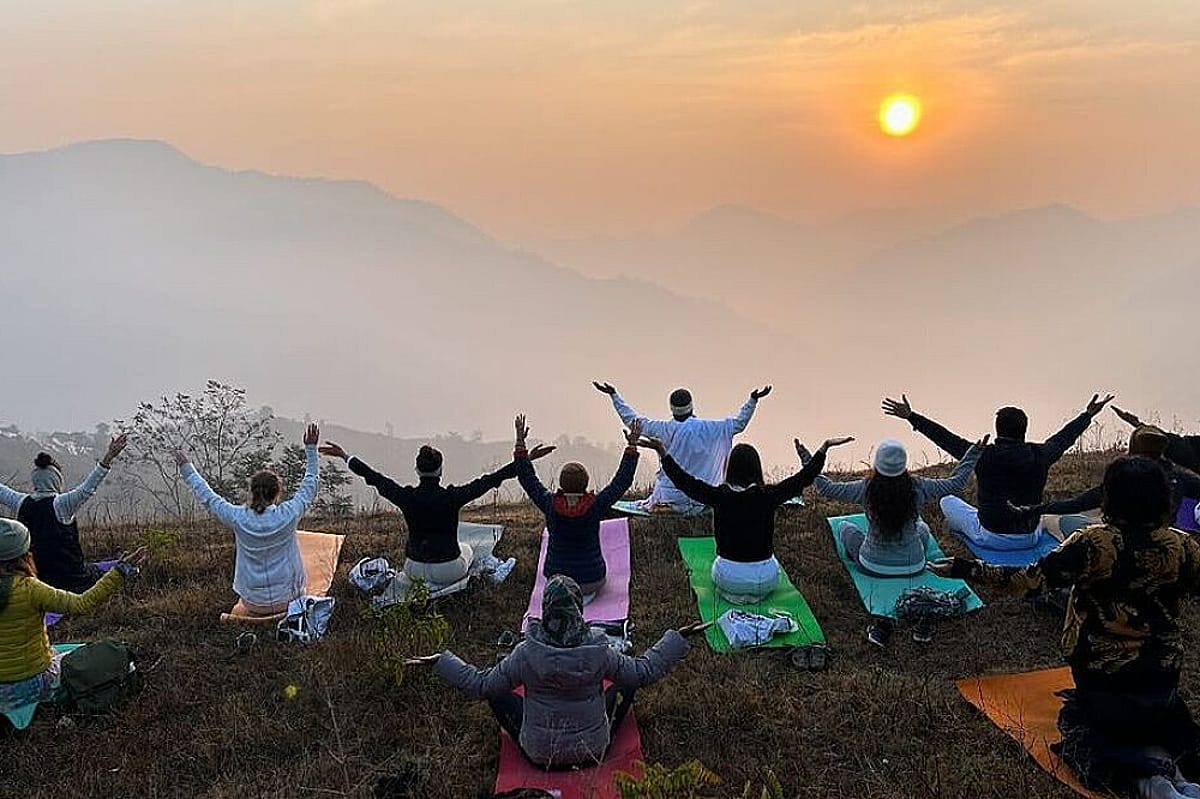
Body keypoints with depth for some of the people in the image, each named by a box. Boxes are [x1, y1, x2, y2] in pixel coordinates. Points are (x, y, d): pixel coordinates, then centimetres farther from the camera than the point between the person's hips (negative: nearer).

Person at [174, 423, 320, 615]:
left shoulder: (238, 518, -14)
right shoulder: (287, 515, -18)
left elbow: (208, 498, 2)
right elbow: (310, 485, -3)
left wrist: (186, 470, 14)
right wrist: (311, 449, 2)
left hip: (253, 603, 1)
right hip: (288, 599, -1)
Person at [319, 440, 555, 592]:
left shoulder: (407, 496, -12)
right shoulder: (452, 497, -19)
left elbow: (374, 477, 2)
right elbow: (490, 480, -14)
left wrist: (346, 457, 17)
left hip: (414, 568, 4)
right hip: (448, 568, -4)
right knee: (467, 550, 31)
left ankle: (425, 585, 12)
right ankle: (440, 586, 4)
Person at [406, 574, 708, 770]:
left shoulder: (526, 654, -22)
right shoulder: (599, 653, -21)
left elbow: (479, 685, -11)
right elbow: (645, 671, -7)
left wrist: (440, 661, 2)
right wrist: (678, 638, 4)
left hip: (539, 754, 0)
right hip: (593, 751, 1)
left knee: (497, 693, 16)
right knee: (627, 682, 16)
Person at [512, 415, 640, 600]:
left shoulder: (551, 505, -16)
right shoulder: (596, 505, -19)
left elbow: (527, 478, -3)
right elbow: (623, 479, -9)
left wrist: (520, 441, 1)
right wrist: (632, 445, -3)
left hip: (556, 577, 2)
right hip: (591, 578, -2)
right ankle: (586, 593, 7)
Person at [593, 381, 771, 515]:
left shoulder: (665, 429, -7)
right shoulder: (709, 428, -8)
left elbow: (632, 420, 2)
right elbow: (739, 423, 5)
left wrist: (614, 395, 11)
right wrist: (753, 400, 14)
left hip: (669, 497, 1)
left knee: (643, 504, 25)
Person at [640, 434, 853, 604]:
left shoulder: (720, 496, -16)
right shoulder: (768, 496, -16)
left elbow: (683, 481, -9)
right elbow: (804, 478, -8)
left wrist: (662, 451, -3)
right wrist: (825, 447, -1)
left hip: (728, 578, 0)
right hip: (765, 579, 0)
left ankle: (734, 593, 7)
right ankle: (755, 592, 8)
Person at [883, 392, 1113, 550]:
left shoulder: (984, 456, -18)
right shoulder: (1040, 455, -10)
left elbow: (947, 439, -11)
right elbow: (1063, 438, 9)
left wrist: (911, 417, -3)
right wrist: (1088, 415, 27)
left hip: (991, 538, -3)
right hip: (1030, 539, 3)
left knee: (948, 501, 18)